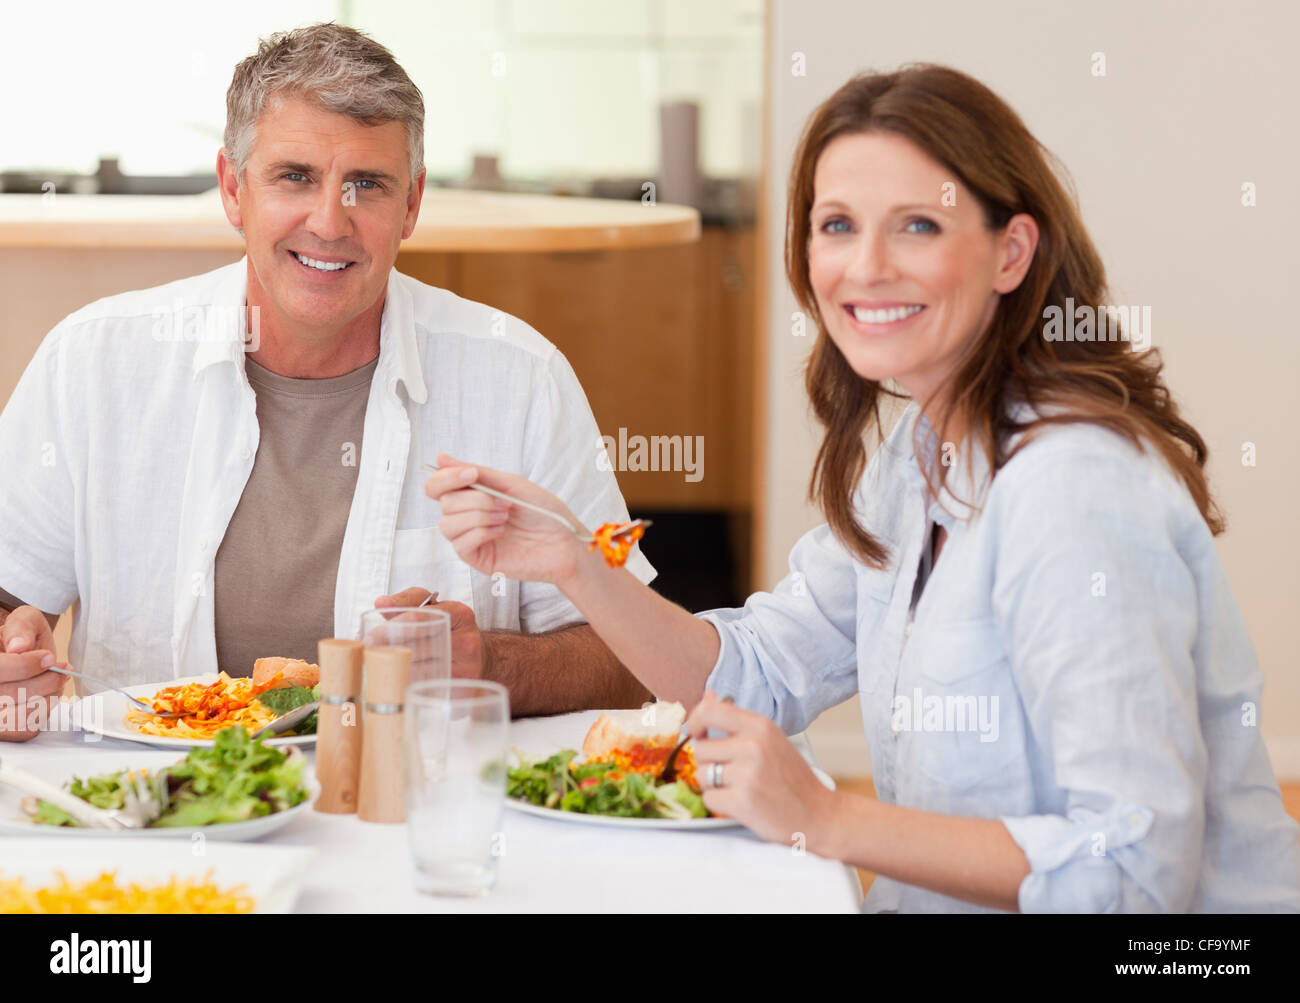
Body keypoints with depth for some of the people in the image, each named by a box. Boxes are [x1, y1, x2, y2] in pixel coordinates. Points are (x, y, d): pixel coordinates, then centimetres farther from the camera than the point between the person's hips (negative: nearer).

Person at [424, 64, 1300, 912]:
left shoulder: (1078, 489, -23)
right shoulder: (920, 456, 5)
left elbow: (1135, 870, -25)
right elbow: (757, 673, 9)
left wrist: (826, 821, -22)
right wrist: (576, 565, -6)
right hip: (949, 910, 7)